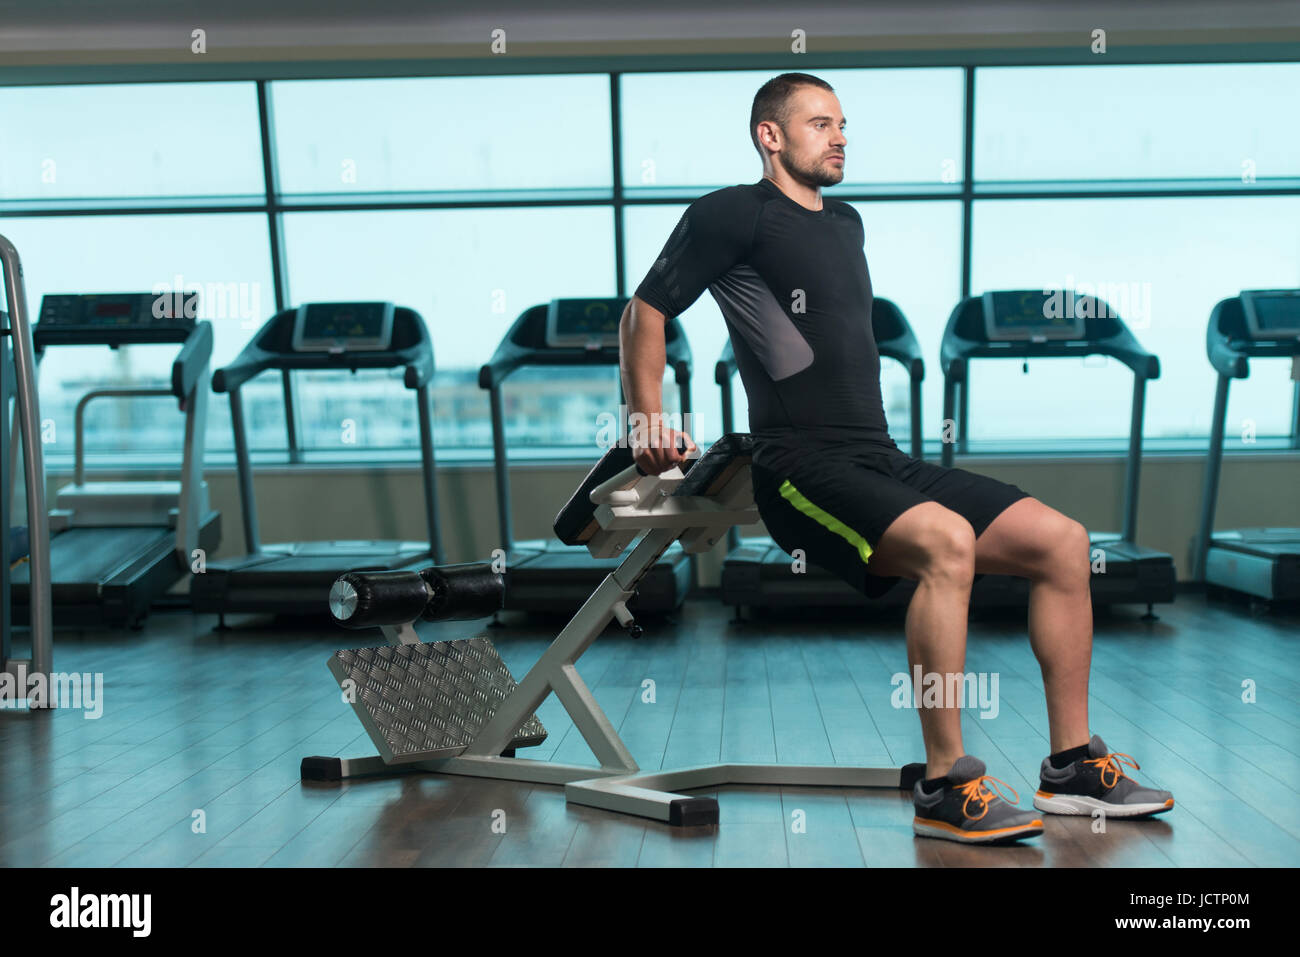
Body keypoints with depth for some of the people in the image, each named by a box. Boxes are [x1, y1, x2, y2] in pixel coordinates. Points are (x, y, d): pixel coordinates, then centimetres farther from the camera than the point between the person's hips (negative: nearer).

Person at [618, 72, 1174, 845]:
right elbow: (646, 312, -1)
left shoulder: (846, 225, 23)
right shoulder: (737, 215, -1)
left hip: (882, 460, 8)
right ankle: (946, 788, -22)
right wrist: (650, 425, -7)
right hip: (804, 469, -8)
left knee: (1062, 541, -2)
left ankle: (1073, 767, 6)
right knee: (946, 542, -34)